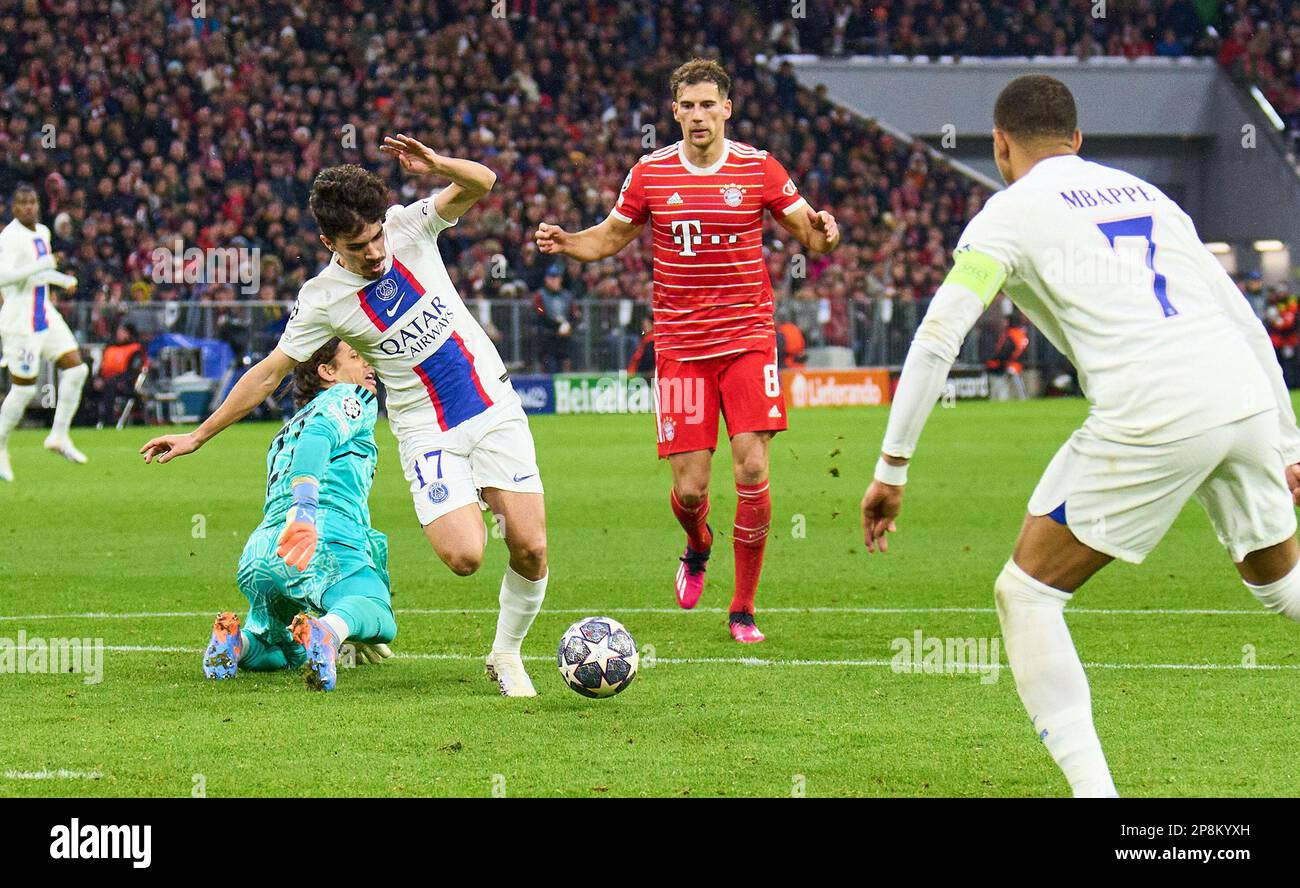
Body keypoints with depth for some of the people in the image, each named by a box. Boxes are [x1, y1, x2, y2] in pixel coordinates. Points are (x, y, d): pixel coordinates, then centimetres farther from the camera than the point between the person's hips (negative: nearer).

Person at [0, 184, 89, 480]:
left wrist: (62, 279, 14)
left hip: (45, 316, 8)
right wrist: (43, 265, -29)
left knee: (76, 367, -2)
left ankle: (59, 436, 6)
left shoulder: (42, 233, 11)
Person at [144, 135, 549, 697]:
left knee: (530, 549, -9)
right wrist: (198, 436, 1)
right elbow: (269, 372, -1)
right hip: (428, 433, -2)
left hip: (494, 404, 2)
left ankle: (506, 654, 16)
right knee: (463, 556, -22)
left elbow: (481, 184, -12)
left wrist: (436, 166, -33)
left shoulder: (408, 228, -5)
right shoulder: (322, 299, -10)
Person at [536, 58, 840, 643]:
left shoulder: (758, 168, 0)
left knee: (752, 470, -12)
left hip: (748, 340, -1)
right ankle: (698, 548, 33)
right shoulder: (650, 173, 3)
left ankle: (743, 610, 2)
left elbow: (810, 236, 5)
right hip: (680, 347, 1)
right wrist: (565, 243, -4)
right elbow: (610, 238, 16)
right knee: (689, 489, -5)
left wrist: (823, 233, -19)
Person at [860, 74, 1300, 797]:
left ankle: (1093, 789, -5)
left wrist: (892, 468, 4)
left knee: (1027, 594, 6)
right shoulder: (1145, 194, 27)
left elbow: (937, 339, 1)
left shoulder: (1012, 212, 10)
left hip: (1154, 423, -6)